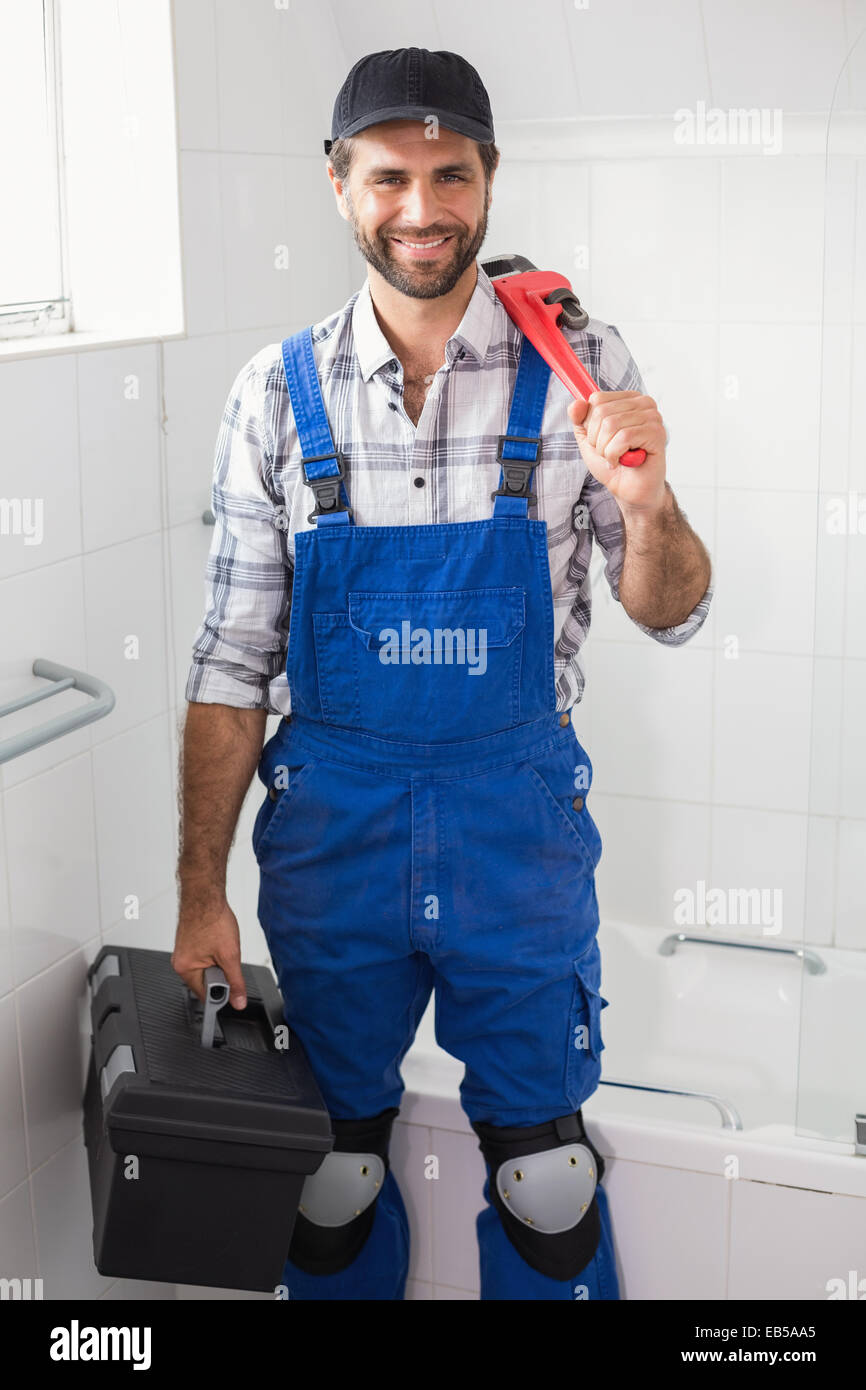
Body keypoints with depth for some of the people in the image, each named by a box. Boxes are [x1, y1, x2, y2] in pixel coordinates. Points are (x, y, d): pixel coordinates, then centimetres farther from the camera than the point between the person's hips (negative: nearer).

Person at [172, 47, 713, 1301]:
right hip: (330, 821, 1)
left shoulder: (581, 368, -5)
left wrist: (646, 499, -23)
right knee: (333, 1164, 17)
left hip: (520, 820, -1)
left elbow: (670, 614, -1)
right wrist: (202, 891, -1)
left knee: (543, 1169, 12)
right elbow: (234, 662, 0)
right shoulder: (277, 395, -4)